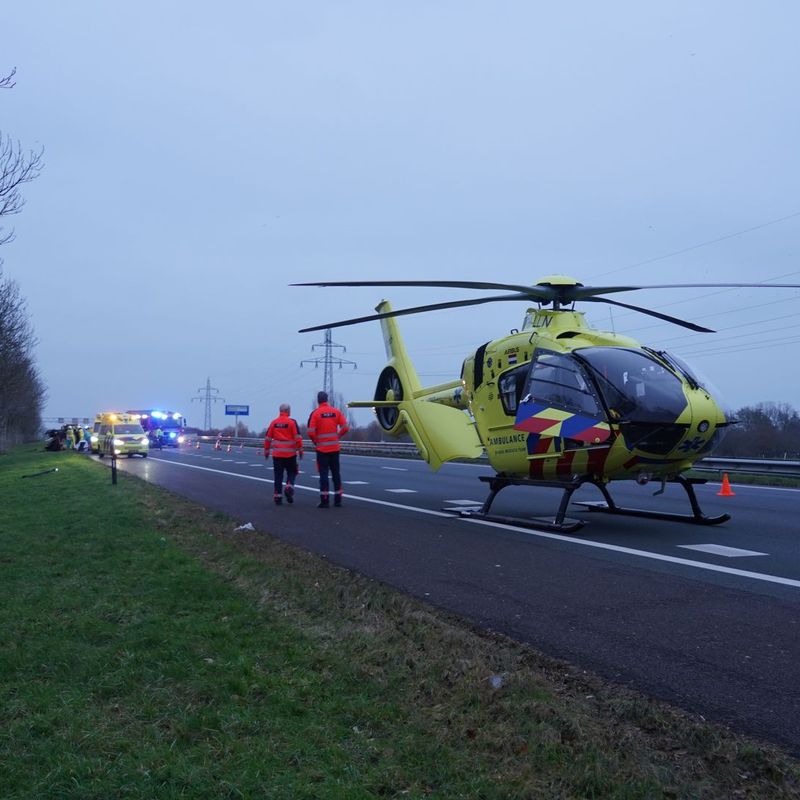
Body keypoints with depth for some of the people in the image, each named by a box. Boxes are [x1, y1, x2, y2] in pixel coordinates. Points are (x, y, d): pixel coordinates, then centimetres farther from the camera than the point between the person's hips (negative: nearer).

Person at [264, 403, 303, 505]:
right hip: (290, 454, -3)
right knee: (292, 472, 12)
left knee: (278, 475, 8)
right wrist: (300, 450, -1)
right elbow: (297, 437, -9)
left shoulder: (273, 423, 6)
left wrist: (266, 450, 17)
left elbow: (267, 438, 7)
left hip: (277, 454, 3)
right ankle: (289, 487, -12)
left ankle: (277, 496, 5)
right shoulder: (292, 422, -5)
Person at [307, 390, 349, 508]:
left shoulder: (315, 413, -8)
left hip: (322, 448, -3)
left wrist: (315, 441, 3)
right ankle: (338, 499, 16)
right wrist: (337, 437, 11)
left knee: (323, 474, 0)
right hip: (335, 448, 3)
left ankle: (325, 500, -3)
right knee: (336, 473, 13)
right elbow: (345, 427, -2)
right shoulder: (336, 411, 2)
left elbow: (311, 432, -14)